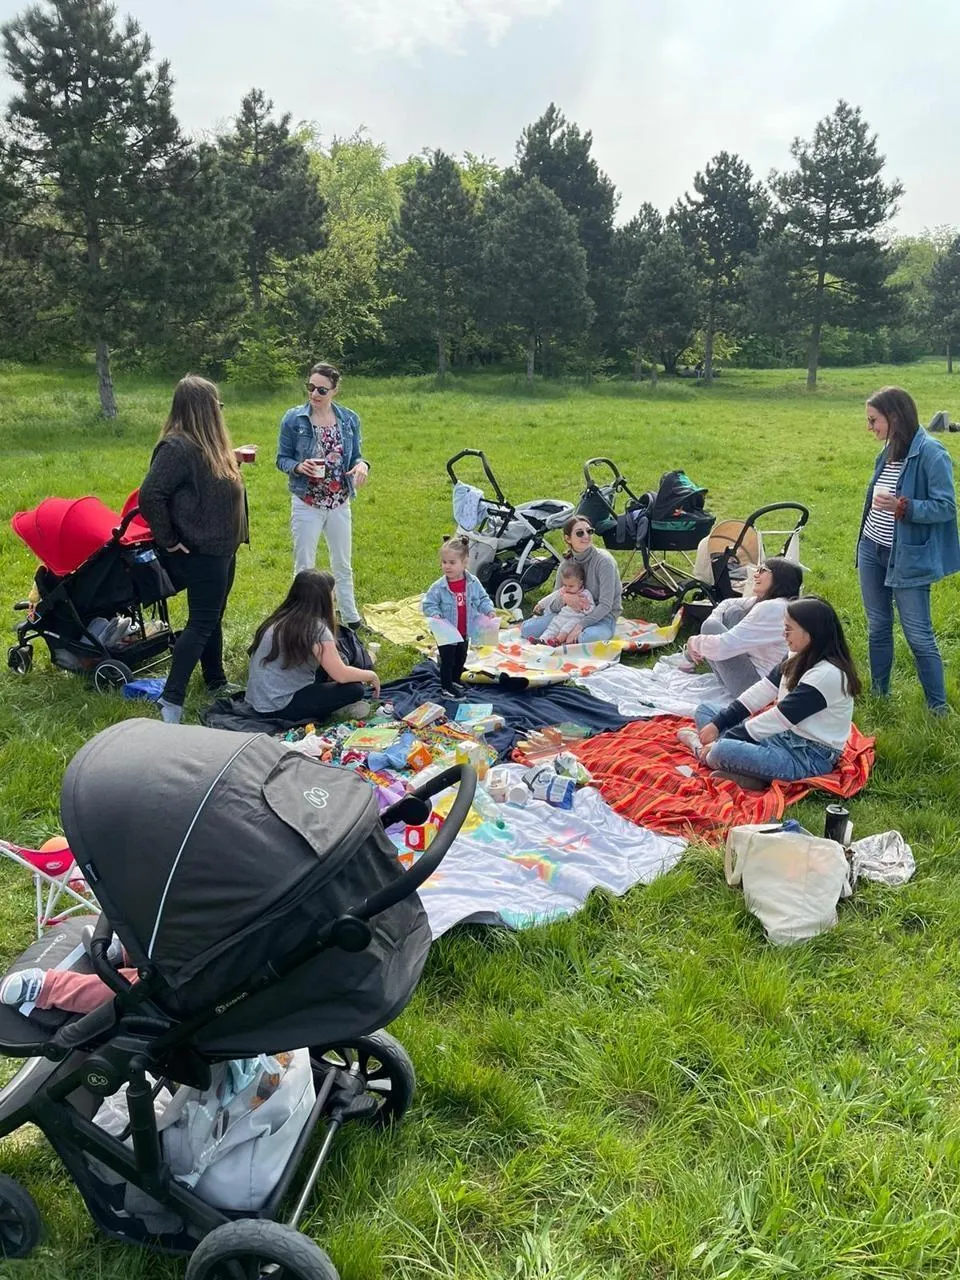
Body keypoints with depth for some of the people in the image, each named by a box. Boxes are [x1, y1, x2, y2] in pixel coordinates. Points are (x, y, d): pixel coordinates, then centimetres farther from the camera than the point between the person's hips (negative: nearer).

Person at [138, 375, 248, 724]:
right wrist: (168, 540, -19)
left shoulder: (207, 444, 8)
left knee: (213, 618, 19)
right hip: (202, 551, -10)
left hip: (222, 548, 10)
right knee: (201, 624, -8)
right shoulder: (178, 447, -21)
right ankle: (171, 699, -6)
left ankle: (216, 682, 33)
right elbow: (150, 495, -25)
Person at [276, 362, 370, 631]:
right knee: (304, 567, 6)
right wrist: (299, 467, -24)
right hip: (306, 504, -3)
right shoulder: (294, 419, -8)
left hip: (340, 504, 3)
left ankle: (350, 618, 32)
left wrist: (361, 465, -17)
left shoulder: (349, 419, 0)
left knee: (343, 565, 17)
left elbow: (355, 456, 6)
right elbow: (281, 459, -3)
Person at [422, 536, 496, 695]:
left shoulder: (473, 583, -10)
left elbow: (482, 599, 1)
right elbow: (428, 604, -13)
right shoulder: (438, 587, -19)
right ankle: (446, 686, 26)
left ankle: (455, 681, 46)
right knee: (447, 661, 8)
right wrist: (435, 615, -30)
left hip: (464, 632, 4)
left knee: (461, 658, 23)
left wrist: (489, 610, -14)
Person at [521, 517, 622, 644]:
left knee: (588, 636, -40)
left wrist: (580, 625, -29)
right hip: (576, 613, 5)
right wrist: (563, 596, -23)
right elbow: (556, 607, 0)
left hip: (602, 617, -5)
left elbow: (606, 605, -21)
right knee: (527, 629, -7)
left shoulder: (604, 560, -17)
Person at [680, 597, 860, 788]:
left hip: (809, 757, -10)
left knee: (723, 750, -32)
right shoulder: (800, 658, 3)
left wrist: (722, 741, -17)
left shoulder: (827, 675, -25)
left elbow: (779, 718, -23)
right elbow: (763, 690, 5)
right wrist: (717, 724, -2)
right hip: (784, 735, 10)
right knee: (705, 710, 10)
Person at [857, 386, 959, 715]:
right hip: (872, 551, 7)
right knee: (877, 626, 16)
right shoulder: (889, 451, 5)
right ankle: (878, 695, 30)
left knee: (918, 635, 0)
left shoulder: (930, 452, -17)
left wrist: (901, 506, -30)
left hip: (908, 558, -7)